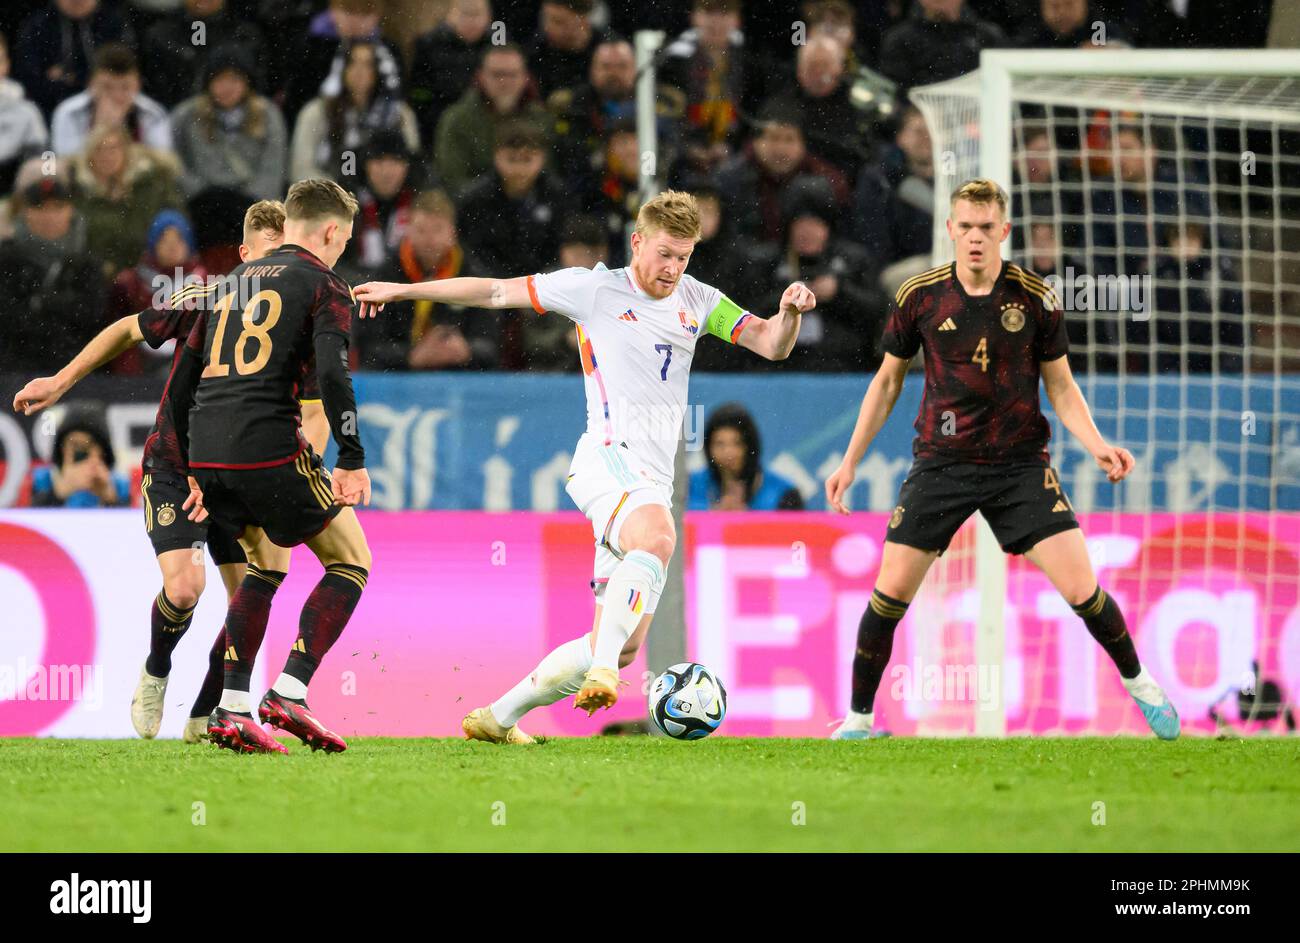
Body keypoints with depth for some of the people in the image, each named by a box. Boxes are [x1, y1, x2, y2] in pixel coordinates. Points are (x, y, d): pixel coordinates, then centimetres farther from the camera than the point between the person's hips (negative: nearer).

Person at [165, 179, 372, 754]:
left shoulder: (233, 282, 24)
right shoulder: (324, 286, 3)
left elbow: (181, 383, 24)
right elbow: (331, 372, -14)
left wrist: (195, 471, 29)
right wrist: (352, 459, -15)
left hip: (206, 448, 7)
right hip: (269, 447, -7)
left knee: (267, 563, 25)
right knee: (351, 561, 8)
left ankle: (231, 711, 15)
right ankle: (289, 693, -7)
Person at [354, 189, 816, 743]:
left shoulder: (697, 302, 17)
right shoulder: (595, 290, 3)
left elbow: (771, 345, 14)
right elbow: (497, 292, 8)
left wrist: (790, 313, -9)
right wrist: (402, 290, 9)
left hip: (653, 483, 6)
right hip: (610, 458, -6)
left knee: (624, 645, 3)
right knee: (657, 539, -40)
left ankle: (497, 717, 16)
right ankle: (602, 669, -50)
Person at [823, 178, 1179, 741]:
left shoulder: (1034, 298, -6)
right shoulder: (919, 296, -3)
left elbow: (1060, 385, 4)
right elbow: (887, 382, 10)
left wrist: (1096, 445, -13)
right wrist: (850, 462, 9)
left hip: (1020, 463, -1)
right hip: (941, 462, 1)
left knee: (1081, 590, -9)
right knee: (891, 592, -6)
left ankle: (1138, 682, 16)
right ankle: (859, 717, 11)